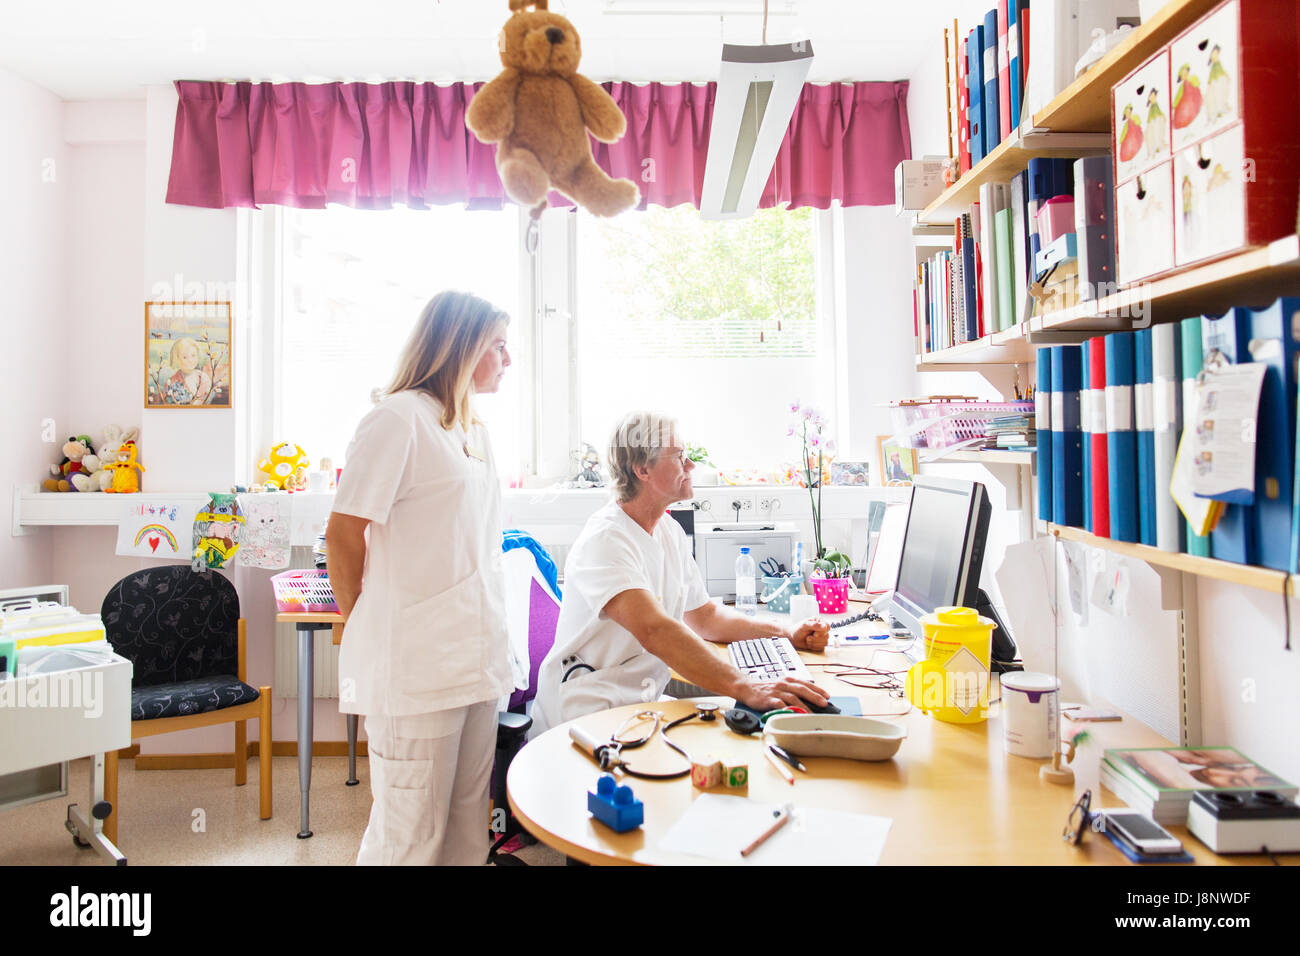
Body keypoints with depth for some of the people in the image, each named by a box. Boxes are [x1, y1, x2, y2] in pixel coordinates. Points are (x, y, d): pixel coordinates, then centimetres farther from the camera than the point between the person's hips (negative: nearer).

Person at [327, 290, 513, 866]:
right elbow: (342, 537, -10)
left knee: (467, 828, 15)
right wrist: (369, 632, 1)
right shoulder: (398, 419, -10)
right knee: (410, 837, 3)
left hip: (476, 661, 8)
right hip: (417, 668, -8)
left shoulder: (472, 429, 17)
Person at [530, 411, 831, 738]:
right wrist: (743, 687, -45)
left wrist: (788, 634, 5)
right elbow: (654, 630, -35)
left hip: (642, 705, 8)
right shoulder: (604, 540, -19)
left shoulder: (669, 531, 10)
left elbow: (703, 615, 18)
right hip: (585, 714, -8)